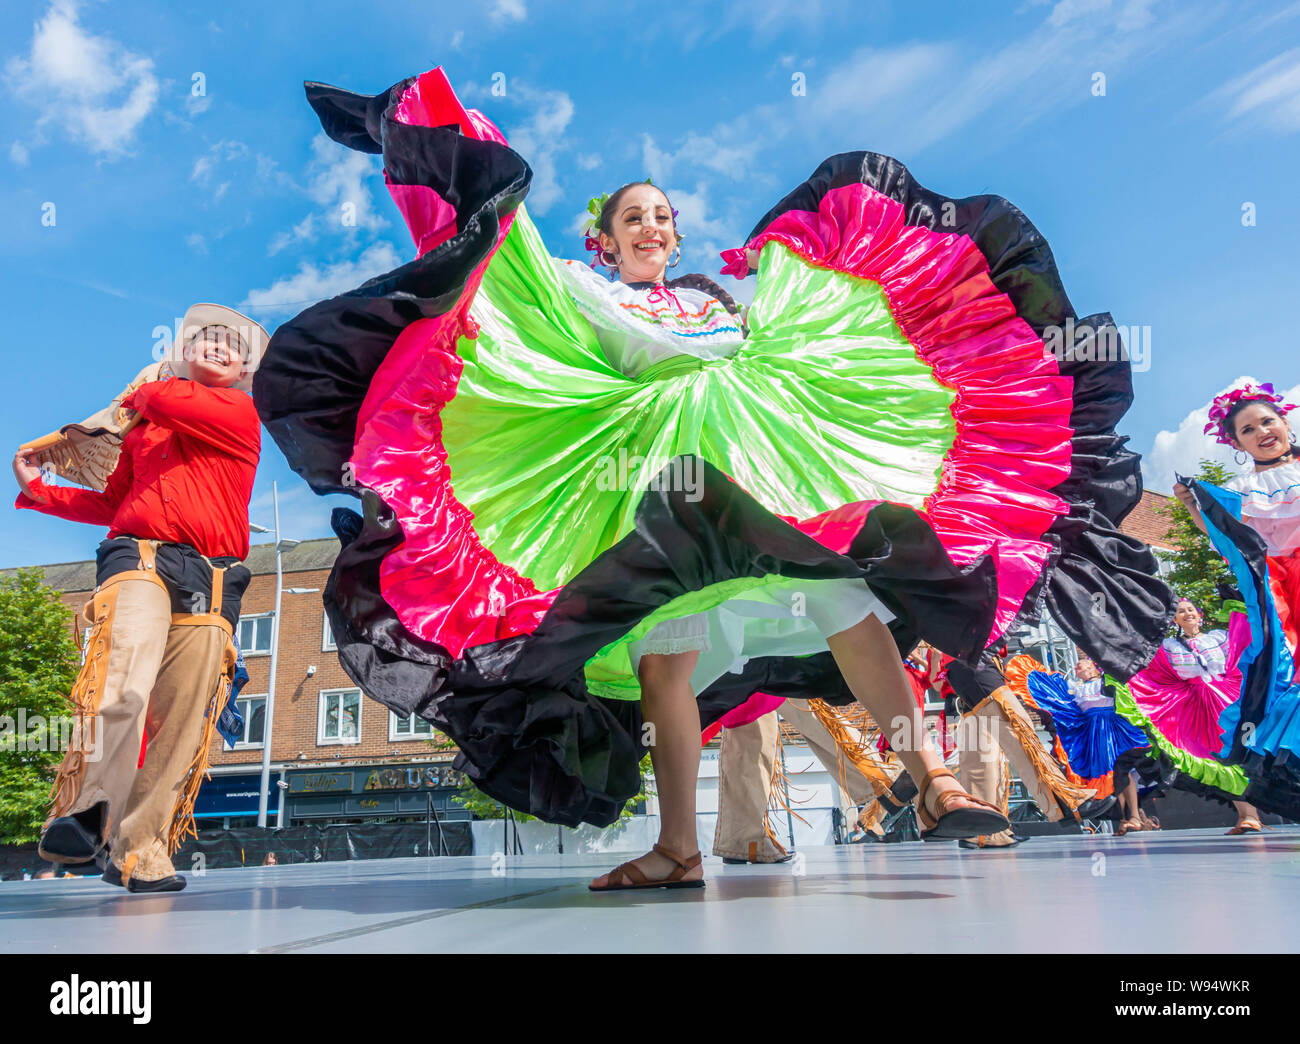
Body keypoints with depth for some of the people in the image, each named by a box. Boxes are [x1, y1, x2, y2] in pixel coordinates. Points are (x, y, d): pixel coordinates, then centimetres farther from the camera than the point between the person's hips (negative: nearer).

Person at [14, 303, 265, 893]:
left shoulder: (240, 412, 14)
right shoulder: (143, 428, 25)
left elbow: (168, 400, -3)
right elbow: (112, 502, 31)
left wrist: (142, 395, 19)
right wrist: (39, 491, 21)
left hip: (210, 584, -1)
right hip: (139, 559, 1)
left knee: (182, 725, -5)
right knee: (125, 681, -28)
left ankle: (138, 852, 1)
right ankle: (85, 810, -30)